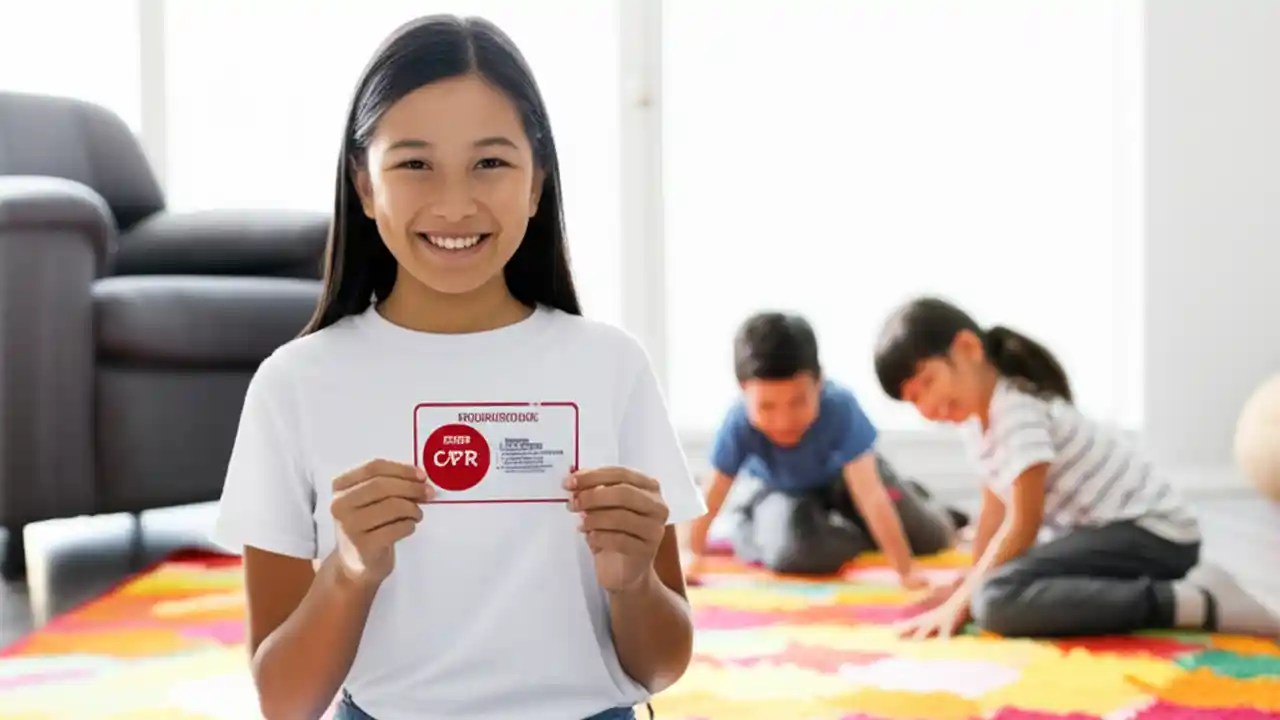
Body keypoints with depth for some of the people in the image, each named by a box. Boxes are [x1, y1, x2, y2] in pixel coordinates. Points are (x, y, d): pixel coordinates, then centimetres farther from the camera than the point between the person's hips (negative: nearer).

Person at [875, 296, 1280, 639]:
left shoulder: (1016, 408, -18)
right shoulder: (977, 414, 11)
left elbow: (1022, 526, -18)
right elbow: (996, 510, 18)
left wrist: (960, 603, -16)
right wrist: (971, 582, 16)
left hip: (1151, 533, -10)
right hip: (1105, 529, 10)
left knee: (997, 600, -29)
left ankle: (1195, 603, -23)